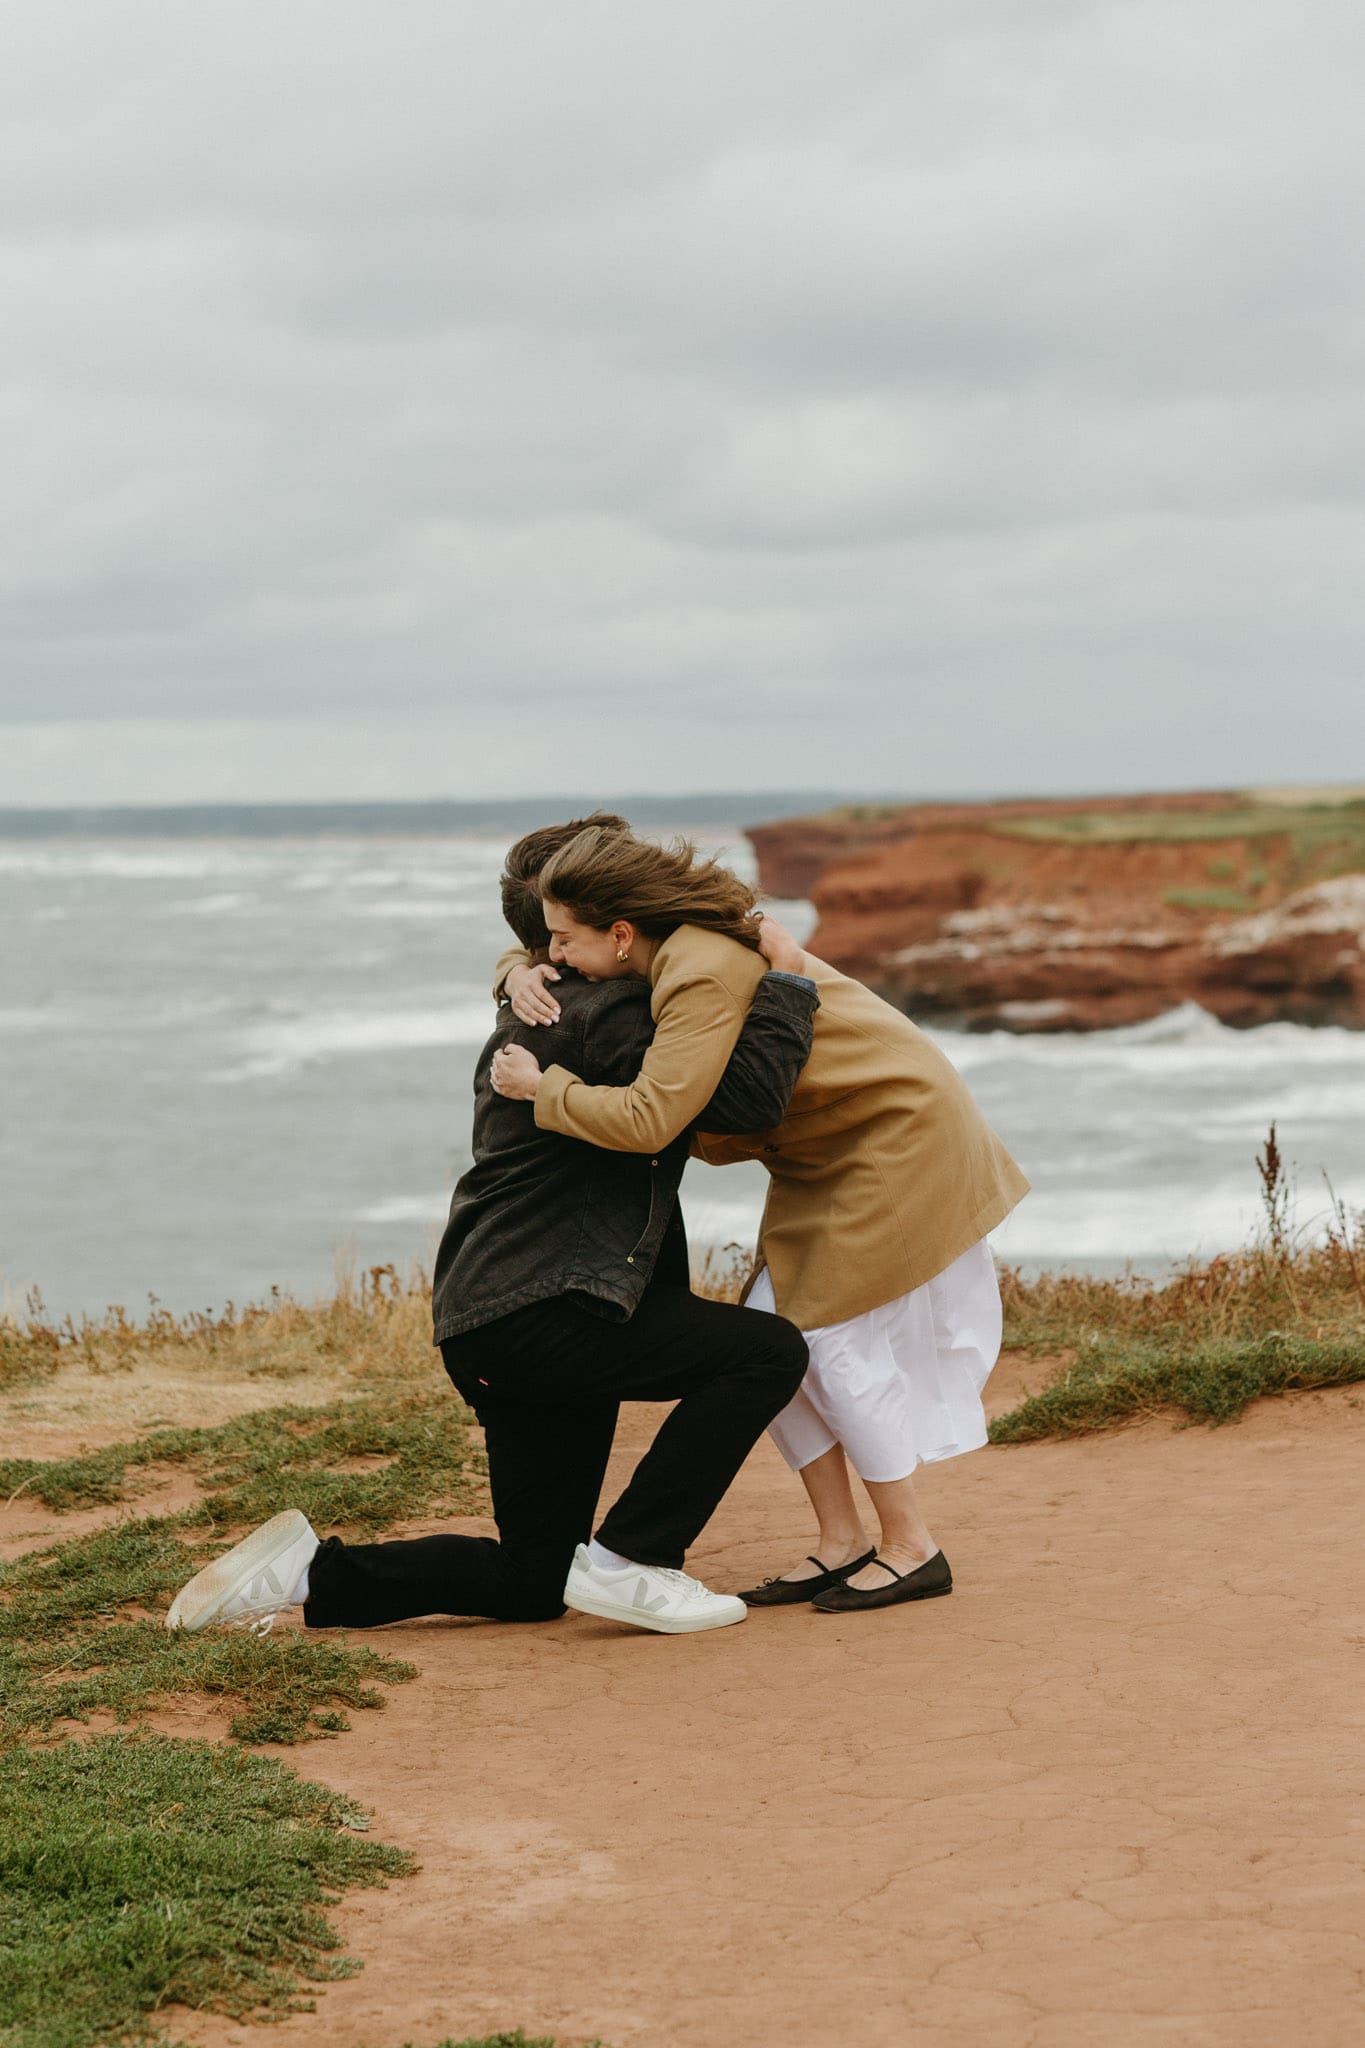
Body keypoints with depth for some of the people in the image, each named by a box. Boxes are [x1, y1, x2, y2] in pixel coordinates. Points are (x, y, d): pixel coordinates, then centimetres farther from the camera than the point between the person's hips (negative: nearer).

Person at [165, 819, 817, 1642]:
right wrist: (787, 984, -7)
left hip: (490, 1319, 10)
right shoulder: (612, 1017, -11)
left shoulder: (527, 1023, 21)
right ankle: (628, 1559, -12)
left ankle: (309, 1571, 8)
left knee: (533, 1583, 13)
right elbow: (748, 1093, -21)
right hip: (542, 1311, -10)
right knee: (768, 1351, -13)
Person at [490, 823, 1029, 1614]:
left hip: (899, 1134, -10)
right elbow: (544, 961, 16)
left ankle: (913, 1549, 4)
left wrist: (541, 1088, -25)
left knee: (835, 1337, -9)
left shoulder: (703, 976, -30)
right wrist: (520, 971, -8)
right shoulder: (674, 949, -1)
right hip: (831, 1152, 10)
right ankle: (841, 1544, 10)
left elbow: (649, 1119, -38)